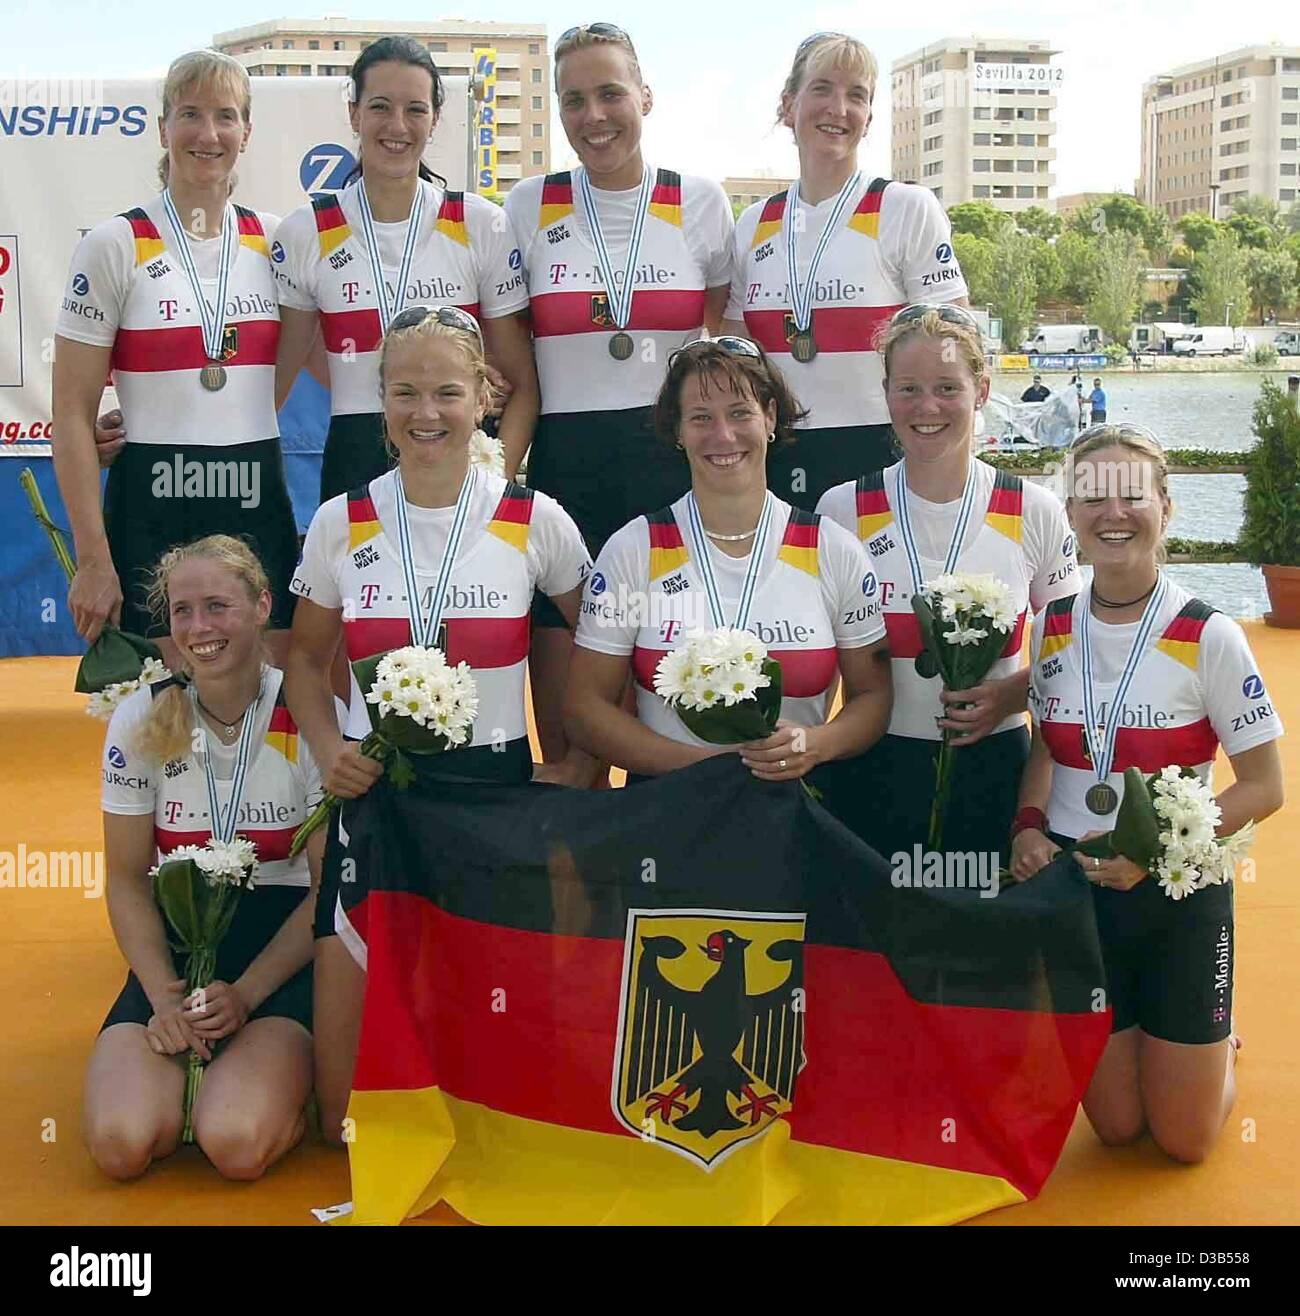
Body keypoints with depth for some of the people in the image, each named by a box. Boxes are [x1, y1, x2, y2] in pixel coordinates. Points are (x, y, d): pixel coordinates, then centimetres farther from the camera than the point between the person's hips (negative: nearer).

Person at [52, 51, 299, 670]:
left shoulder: (273, 240, 8)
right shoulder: (115, 245, -4)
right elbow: (72, 416, -5)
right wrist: (93, 559, -11)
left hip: (259, 504, 4)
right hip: (154, 510, -3)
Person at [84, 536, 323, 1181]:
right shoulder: (141, 719, -2)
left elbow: (330, 885, -6)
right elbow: (127, 879, 3)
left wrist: (247, 995, -14)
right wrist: (165, 995, -11)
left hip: (284, 951, -3)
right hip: (175, 946, 3)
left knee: (237, 1145, -26)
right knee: (120, 1144, -20)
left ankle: (279, 1077, 8)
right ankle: (194, 1070, 12)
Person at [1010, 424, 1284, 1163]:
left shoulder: (1208, 637, -15)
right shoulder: (1053, 629, -3)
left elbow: (1264, 787, -10)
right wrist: (1030, 826, -9)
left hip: (1177, 891, -3)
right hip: (1073, 886, 3)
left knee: (1185, 1141, 9)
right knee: (1116, 1127, 13)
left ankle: (1216, 1041, 39)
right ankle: (1130, 1038, 44)